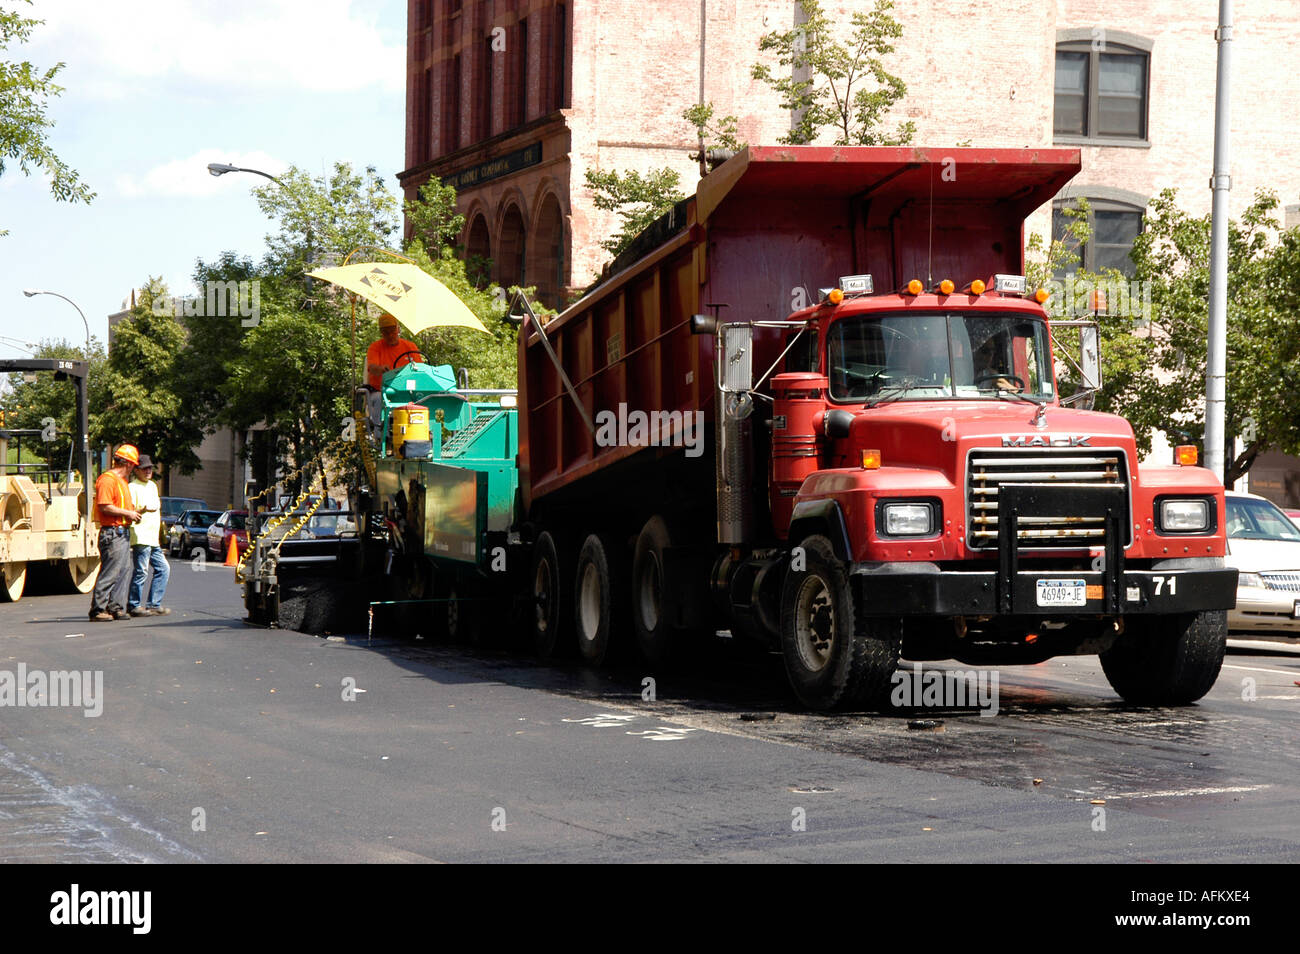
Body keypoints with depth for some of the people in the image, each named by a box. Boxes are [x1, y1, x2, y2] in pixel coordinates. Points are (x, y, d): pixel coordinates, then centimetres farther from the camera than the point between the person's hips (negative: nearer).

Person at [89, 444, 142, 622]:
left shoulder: (122, 481, 21)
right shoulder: (107, 479, -12)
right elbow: (105, 507, -21)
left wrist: (132, 513, 13)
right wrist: (128, 513, -15)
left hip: (123, 532, 10)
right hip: (112, 532, -10)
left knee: (124, 572, 10)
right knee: (110, 573, -10)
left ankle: (116, 608, 14)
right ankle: (97, 610, -6)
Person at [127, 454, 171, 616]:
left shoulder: (153, 486, 20)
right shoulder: (133, 487, -7)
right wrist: (143, 510, -30)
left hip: (153, 538, 9)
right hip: (140, 536, -9)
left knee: (163, 568, 8)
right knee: (141, 571, -9)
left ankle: (154, 604, 12)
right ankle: (133, 605, -3)